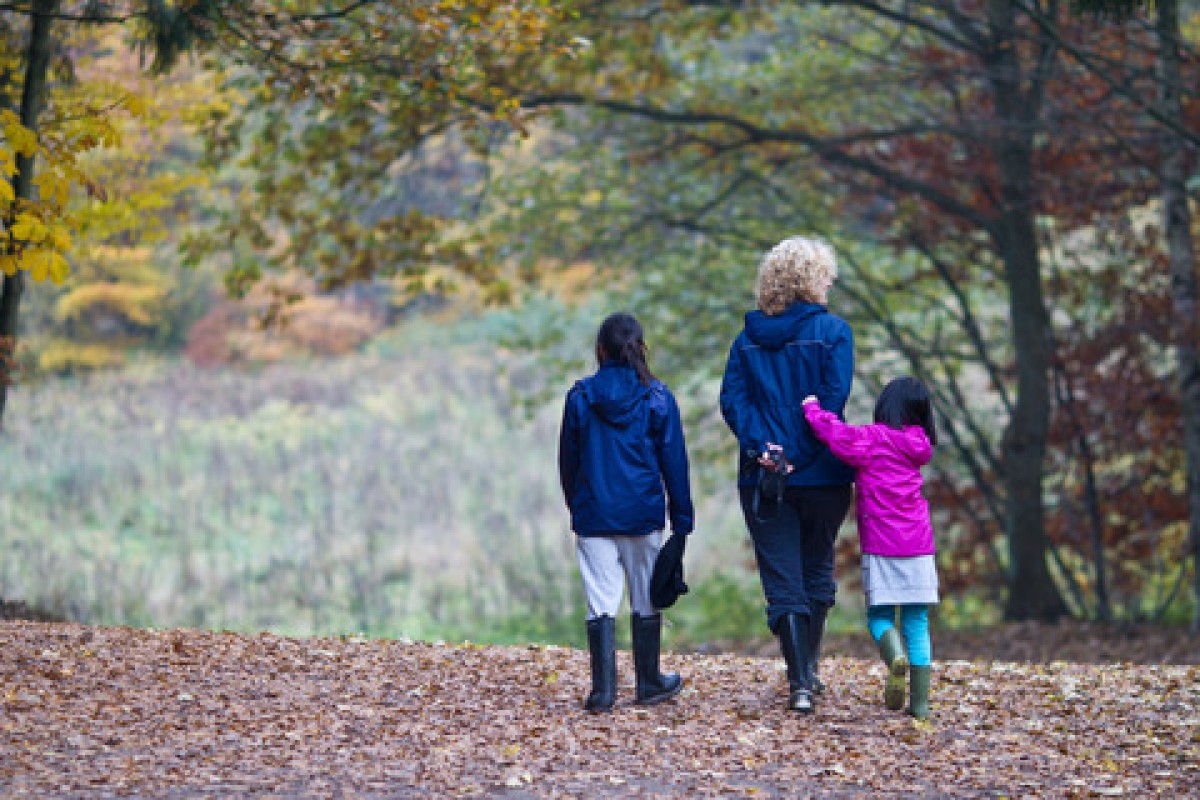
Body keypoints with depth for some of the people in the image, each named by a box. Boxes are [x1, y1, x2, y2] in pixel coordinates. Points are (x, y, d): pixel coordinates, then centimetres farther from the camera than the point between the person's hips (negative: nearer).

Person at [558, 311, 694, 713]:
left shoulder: (580, 396, -1)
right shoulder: (657, 397, -3)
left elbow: (568, 459, 7)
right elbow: (674, 461, 0)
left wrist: (575, 507, 21)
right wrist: (681, 518, 6)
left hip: (593, 514, 0)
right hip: (643, 514, 0)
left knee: (601, 601, 1)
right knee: (646, 600, 12)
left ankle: (603, 689, -4)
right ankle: (649, 682, 22)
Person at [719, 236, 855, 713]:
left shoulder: (748, 339, 7)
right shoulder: (832, 331, -4)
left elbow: (732, 400, -5)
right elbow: (833, 397, -14)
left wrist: (761, 447, -13)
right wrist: (802, 454, -9)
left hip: (763, 477, 1)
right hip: (821, 476, -1)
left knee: (782, 582, 2)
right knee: (817, 570, 18)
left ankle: (800, 683, -8)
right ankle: (808, 670, 26)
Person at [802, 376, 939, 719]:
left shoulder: (871, 440, -6)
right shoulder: (918, 446, 8)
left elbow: (837, 435, -19)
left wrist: (813, 409, -3)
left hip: (880, 546, -3)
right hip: (918, 546, 3)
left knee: (879, 615, 8)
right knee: (917, 621, 6)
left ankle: (895, 655, -25)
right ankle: (920, 700, 1)